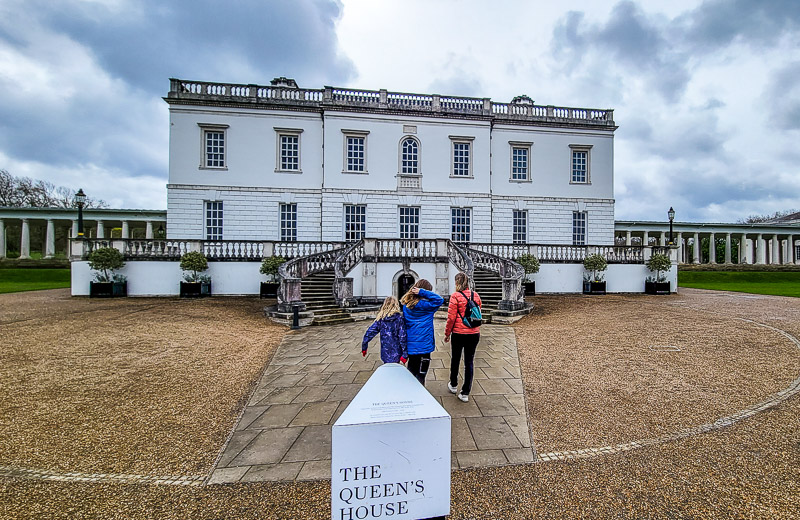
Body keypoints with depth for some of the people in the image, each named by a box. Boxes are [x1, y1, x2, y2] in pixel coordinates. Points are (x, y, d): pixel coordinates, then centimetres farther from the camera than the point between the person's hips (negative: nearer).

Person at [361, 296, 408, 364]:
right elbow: (402, 337, -13)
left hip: (385, 354, 3)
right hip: (396, 354, -3)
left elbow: (369, 333, -1)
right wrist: (405, 354, -7)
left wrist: (364, 348, 10)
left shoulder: (380, 319, -2)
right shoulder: (399, 318, -10)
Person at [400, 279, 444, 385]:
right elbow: (440, 300, -22)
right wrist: (423, 292, -22)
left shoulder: (406, 304, 5)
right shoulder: (424, 305, -16)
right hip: (423, 346, -7)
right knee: (420, 376, 4)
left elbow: (404, 323, 10)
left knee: (411, 374, 20)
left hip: (410, 345, 7)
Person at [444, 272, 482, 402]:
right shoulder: (476, 296, 2)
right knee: (469, 362, 9)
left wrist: (447, 333, -1)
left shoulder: (455, 296, -13)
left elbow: (451, 318, -12)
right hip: (474, 334, 3)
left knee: (455, 359, 17)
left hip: (459, 333, -3)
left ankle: (453, 385, 36)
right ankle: (465, 393, 14)